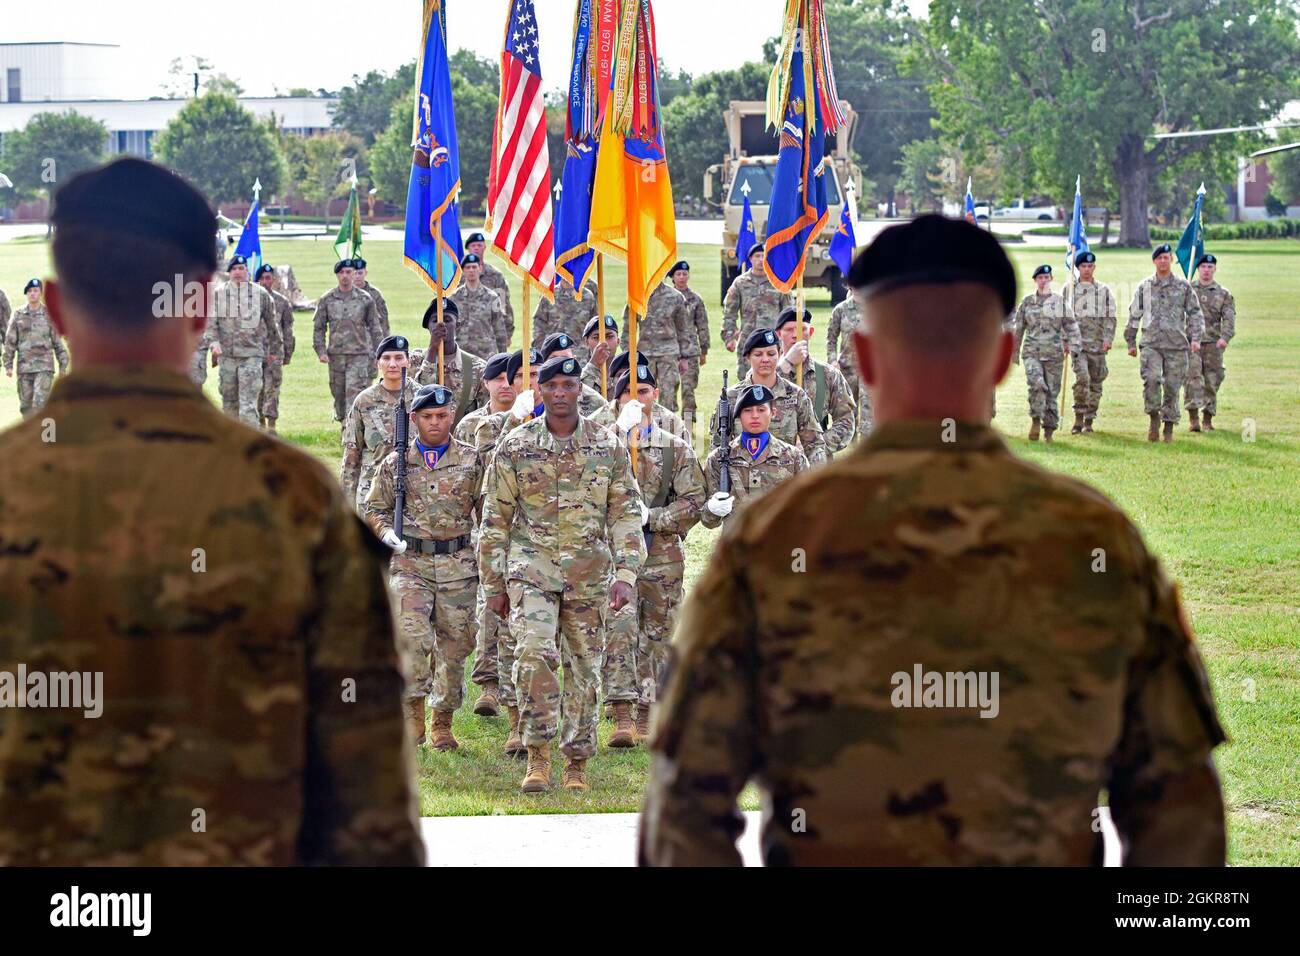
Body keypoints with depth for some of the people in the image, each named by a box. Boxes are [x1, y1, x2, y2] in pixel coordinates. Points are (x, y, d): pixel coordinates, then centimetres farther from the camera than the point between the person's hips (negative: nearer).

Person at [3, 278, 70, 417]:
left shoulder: (49, 315, 3)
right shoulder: (19, 315, 7)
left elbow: (58, 342, 6)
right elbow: (10, 341, 8)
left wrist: (63, 365, 4)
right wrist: (8, 365, 3)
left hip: (44, 366, -3)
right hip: (24, 367, 3)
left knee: (40, 402, -15)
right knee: (25, 405, 5)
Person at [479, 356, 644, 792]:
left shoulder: (608, 446, 4)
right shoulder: (514, 447, 2)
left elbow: (626, 515, 5)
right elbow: (495, 520, 7)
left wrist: (626, 573, -7)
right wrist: (494, 584, 6)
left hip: (589, 574, 2)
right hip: (532, 566, -2)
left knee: (584, 668, 6)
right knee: (535, 653, -21)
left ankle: (577, 764, 18)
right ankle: (538, 758, -15)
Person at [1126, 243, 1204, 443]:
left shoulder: (1183, 287, 7)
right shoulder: (1145, 286, 9)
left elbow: (1195, 314, 8)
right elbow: (1134, 315, 15)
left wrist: (1195, 338, -4)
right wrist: (1131, 342, 14)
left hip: (1176, 345, 0)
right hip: (1151, 343, 0)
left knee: (1172, 387, 0)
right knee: (1151, 379, -22)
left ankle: (1169, 427, 9)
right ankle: (1154, 418, -7)